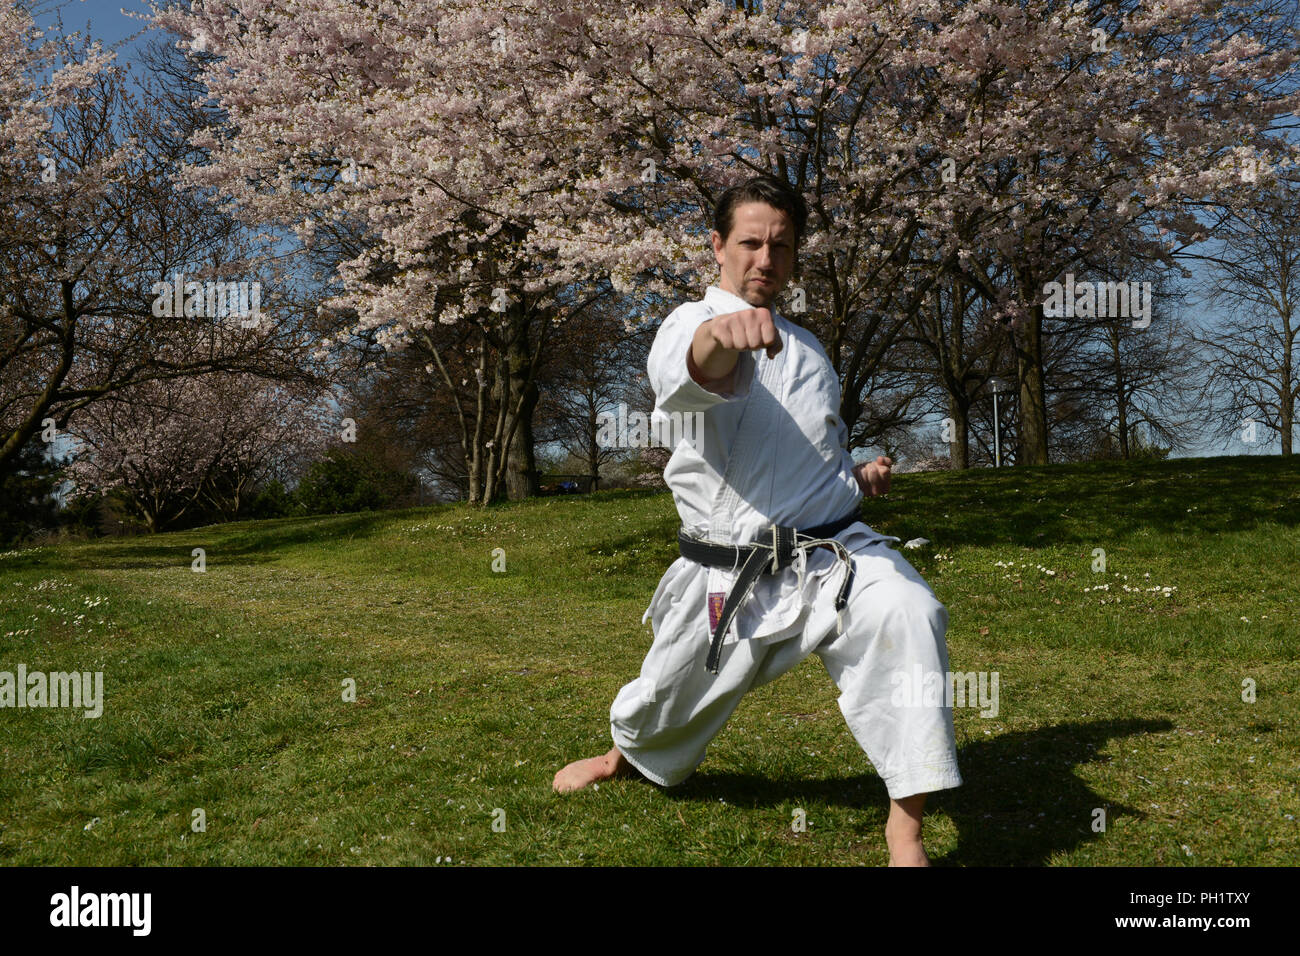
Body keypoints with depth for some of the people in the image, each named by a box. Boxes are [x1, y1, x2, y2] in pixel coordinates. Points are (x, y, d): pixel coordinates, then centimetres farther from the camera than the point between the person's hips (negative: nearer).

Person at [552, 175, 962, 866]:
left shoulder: (804, 347, 16)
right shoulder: (691, 323, -4)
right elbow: (693, 370, -32)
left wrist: (858, 474, 11)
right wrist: (721, 335, -56)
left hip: (832, 552, 3)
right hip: (728, 573, -2)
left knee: (905, 614, -29)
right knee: (666, 706, 12)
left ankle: (906, 822, -23)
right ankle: (628, 755, 51)